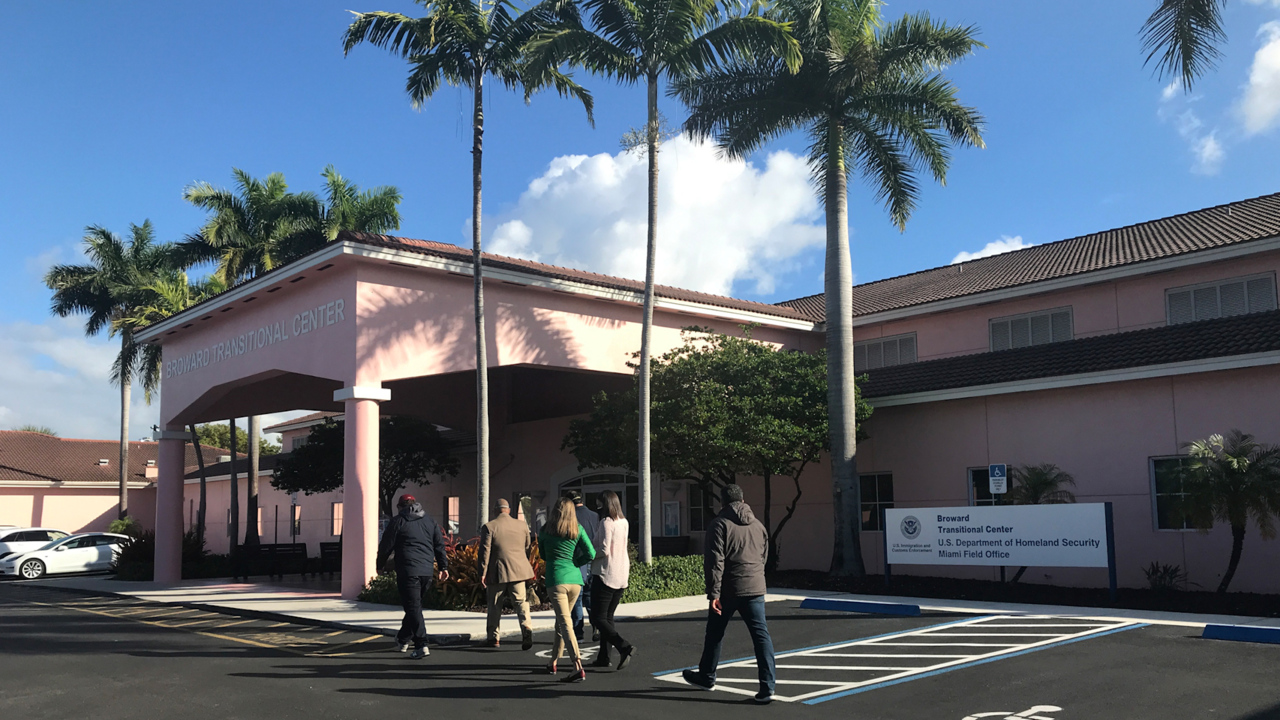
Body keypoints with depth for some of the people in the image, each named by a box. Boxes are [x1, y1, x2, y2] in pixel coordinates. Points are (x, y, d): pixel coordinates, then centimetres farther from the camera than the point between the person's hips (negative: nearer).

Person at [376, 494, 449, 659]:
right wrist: (443, 566, 15)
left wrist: (380, 564, 14)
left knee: (413, 607, -6)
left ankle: (421, 645, -13)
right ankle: (403, 639, 31)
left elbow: (386, 545, 0)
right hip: (427, 571, 6)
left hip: (408, 571, -6)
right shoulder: (429, 520, 14)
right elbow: (440, 545, 13)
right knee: (414, 605, 18)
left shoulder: (398, 521, -1)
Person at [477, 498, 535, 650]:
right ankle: (526, 627, -20)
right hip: (518, 570, 2)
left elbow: (485, 551, -8)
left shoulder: (489, 527, -5)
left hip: (497, 573, -2)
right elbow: (527, 548, 14)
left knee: (495, 606, 9)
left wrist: (483, 573, -6)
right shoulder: (522, 525, 6)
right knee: (520, 601, 3)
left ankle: (493, 637, 17)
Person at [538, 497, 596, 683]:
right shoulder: (578, 529, 5)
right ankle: (553, 662, 31)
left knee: (565, 623, -9)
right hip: (575, 579, 3)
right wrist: (574, 563, 11)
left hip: (556, 578, -3)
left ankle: (578, 667, -22)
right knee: (561, 620, 20)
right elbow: (591, 554, -2)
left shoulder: (546, 529, 3)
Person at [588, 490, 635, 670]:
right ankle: (604, 657, 15)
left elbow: (604, 550, -20)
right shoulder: (624, 523, 10)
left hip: (605, 575, -8)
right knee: (608, 617, 15)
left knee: (599, 618, -3)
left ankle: (624, 647, -18)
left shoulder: (606, 523, -15)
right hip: (621, 576, 8)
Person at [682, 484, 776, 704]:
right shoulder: (758, 525, 10)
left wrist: (713, 592, -14)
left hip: (728, 589, -3)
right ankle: (767, 687, -9)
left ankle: (706, 676, 31)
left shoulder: (720, 523, -7)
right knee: (761, 635, 0)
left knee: (715, 634, 15)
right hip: (755, 588, 4)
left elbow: (715, 561, -14)